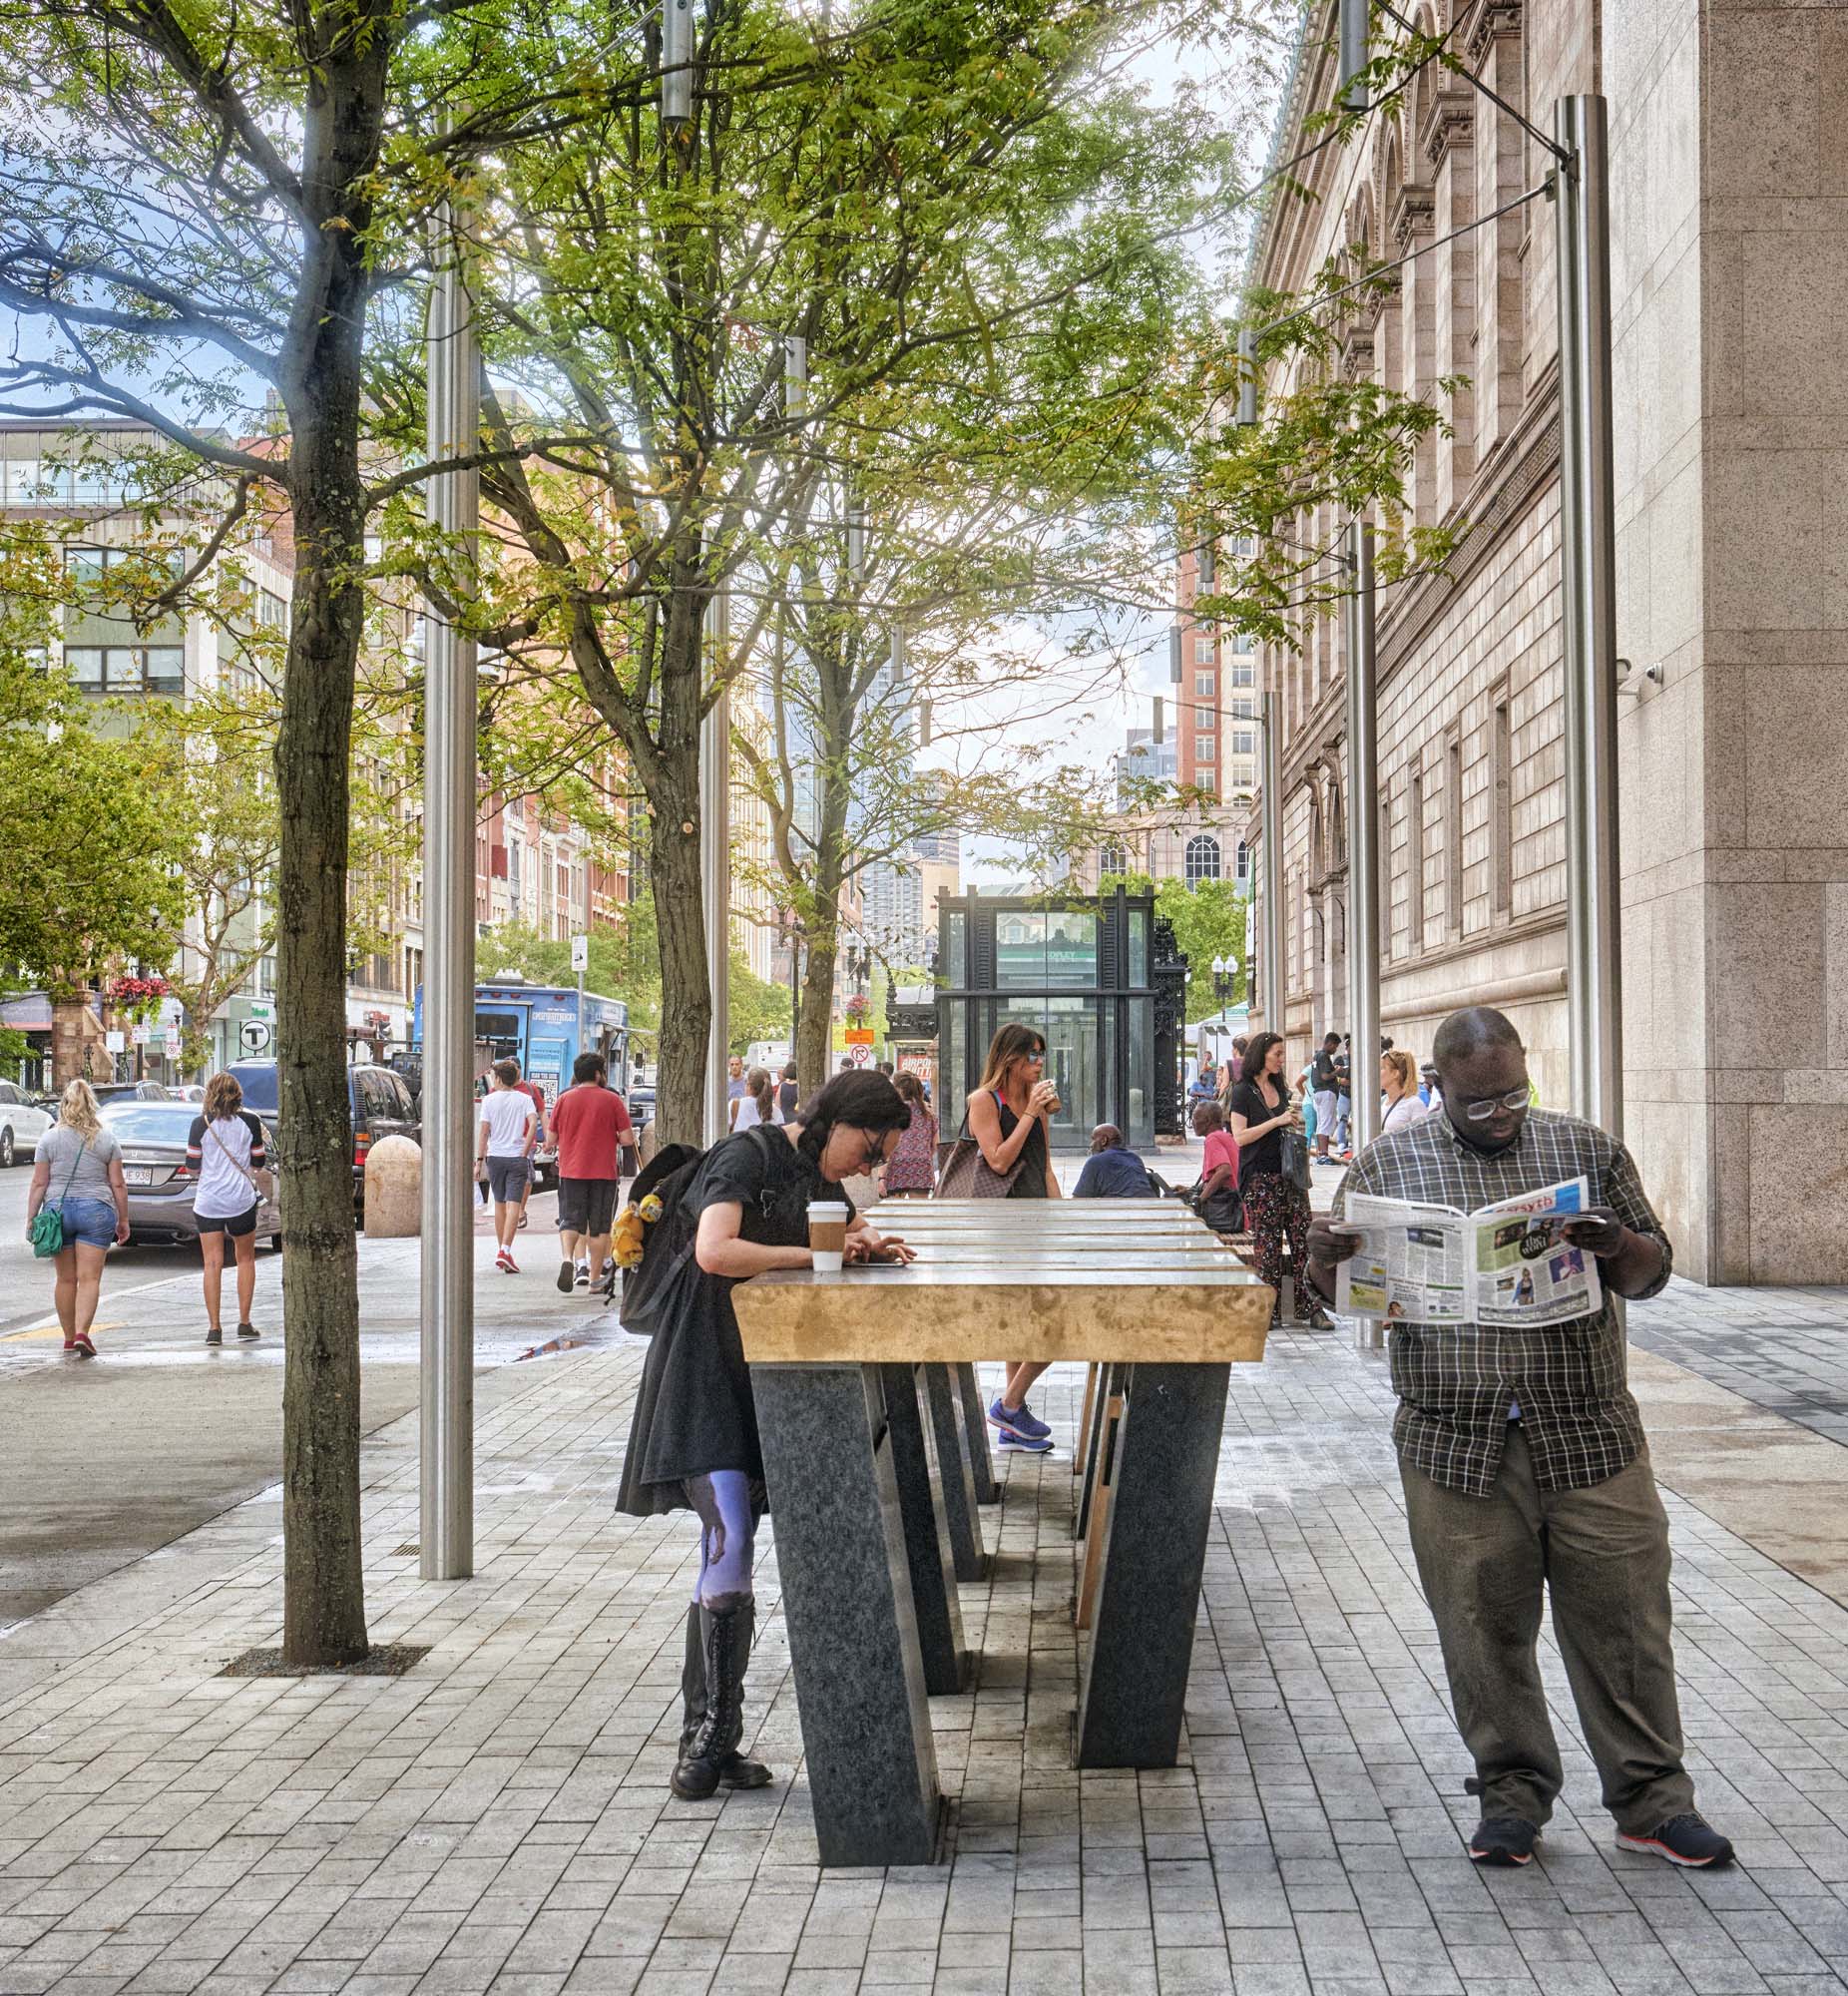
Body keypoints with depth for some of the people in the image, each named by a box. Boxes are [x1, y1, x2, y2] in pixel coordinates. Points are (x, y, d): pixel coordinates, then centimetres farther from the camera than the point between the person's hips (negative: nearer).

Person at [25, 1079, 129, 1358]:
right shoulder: (107, 1140, 2)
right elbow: (118, 1184, 2)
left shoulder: (49, 1139, 1)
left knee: (65, 1278, 12)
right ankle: (82, 1333, -16)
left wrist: (30, 1219, 5)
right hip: (96, 1210, -1)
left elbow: (39, 1183, -1)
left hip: (58, 1210, 1)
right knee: (89, 1278, -2)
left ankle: (69, 1337, 20)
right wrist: (123, 1220, 9)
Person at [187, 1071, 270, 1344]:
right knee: (245, 1259, 15)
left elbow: (192, 1167, -1)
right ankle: (244, 1323, 12)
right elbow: (259, 1163, 4)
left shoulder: (200, 1124, -4)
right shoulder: (249, 1122, -2)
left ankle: (214, 1328, 0)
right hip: (241, 1199, 0)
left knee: (213, 1263, 3)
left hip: (207, 1201, 0)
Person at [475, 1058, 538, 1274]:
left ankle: (501, 1249, 23)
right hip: (518, 1157, -1)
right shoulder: (524, 1099, 1)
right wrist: (524, 1151, -9)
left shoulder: (489, 1099, 0)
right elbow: (533, 1123, -14)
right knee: (513, 1204, -7)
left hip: (495, 1156, 1)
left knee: (499, 1204, 15)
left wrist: (479, 1160, -1)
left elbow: (483, 1131, -3)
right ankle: (505, 1250, -20)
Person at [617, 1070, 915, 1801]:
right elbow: (715, 1251, -26)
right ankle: (707, 1738, -11)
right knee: (729, 1542, -17)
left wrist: (871, 1244, 8)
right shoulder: (748, 1156, -12)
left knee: (731, 1552, 5)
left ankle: (711, 1741, 8)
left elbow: (855, 1226, 33)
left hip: (762, 1377, 8)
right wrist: (815, 1256, -18)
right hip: (703, 1373, -8)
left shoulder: (818, 1177, 16)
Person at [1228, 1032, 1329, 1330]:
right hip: (1260, 1179, -6)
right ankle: (1269, 1311, 6)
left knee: (1303, 1241, 0)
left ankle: (1310, 1307, 2)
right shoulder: (1244, 1092, -4)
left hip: (1289, 1175, 6)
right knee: (1268, 1246, -3)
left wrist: (1295, 1125, 9)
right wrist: (1277, 1121, -16)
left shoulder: (1280, 1089, 16)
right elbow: (1240, 1137, -13)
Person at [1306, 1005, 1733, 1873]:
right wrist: (1326, 1255, -17)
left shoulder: (1588, 1149, 6)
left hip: (1589, 1434, 1)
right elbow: (1337, 1289, 7)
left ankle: (1651, 1799, 20)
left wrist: (1620, 1247, -15)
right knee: (1483, 1627, 7)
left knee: (1622, 1615, 5)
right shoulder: (1389, 1161, 4)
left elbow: (1652, 1273, 8)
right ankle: (1512, 1792, 24)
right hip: (1457, 1442, 0)